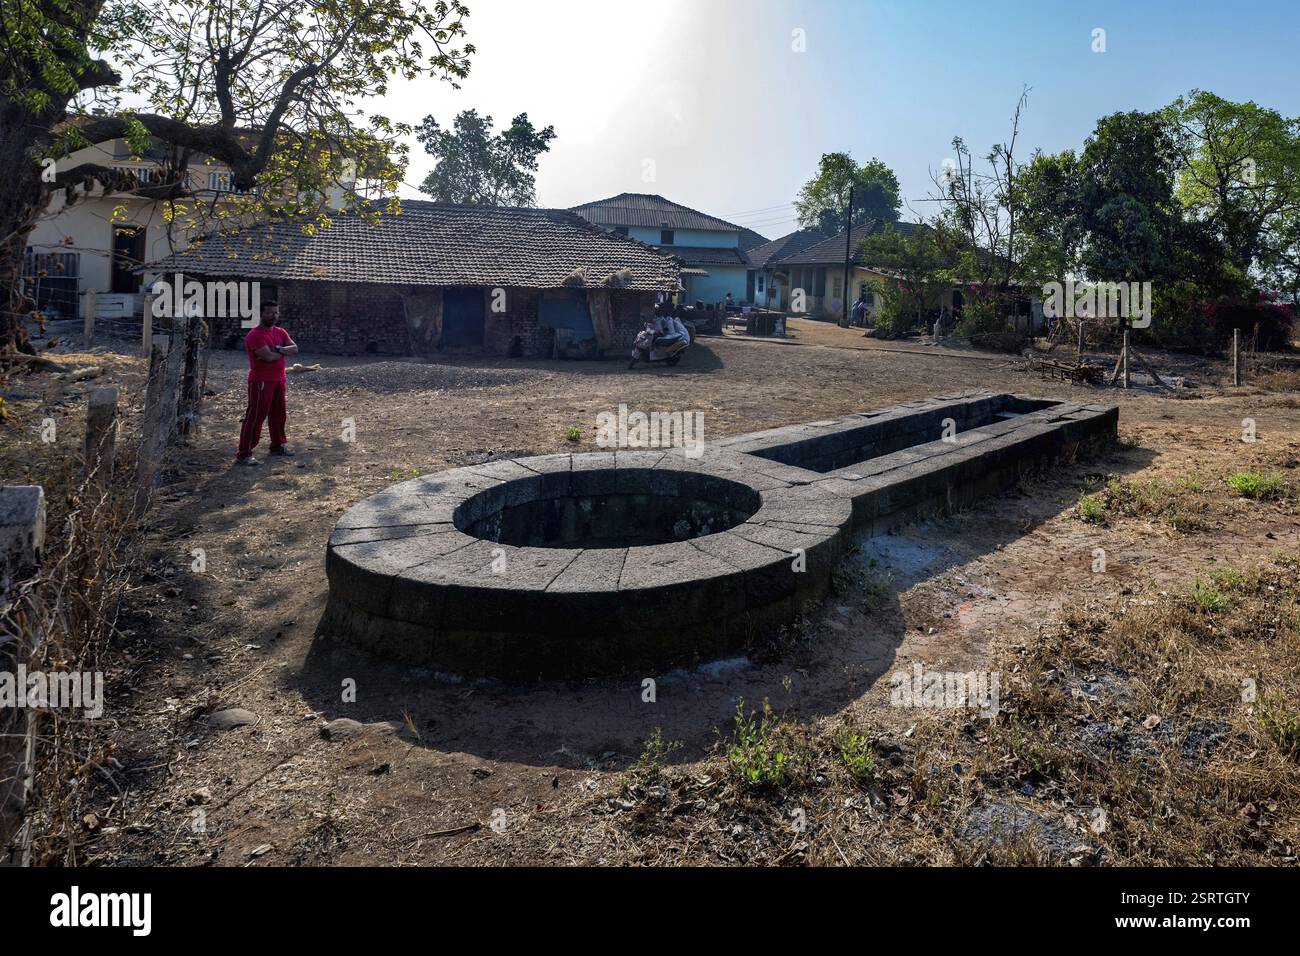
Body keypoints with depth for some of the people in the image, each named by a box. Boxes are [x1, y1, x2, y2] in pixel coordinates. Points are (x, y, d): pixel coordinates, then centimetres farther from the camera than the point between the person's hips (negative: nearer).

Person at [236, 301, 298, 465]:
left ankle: (278, 445, 36)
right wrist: (284, 351, -7)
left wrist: (278, 349, -18)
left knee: (279, 414, 19)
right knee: (255, 416, -8)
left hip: (279, 380, 8)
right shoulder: (255, 335, -15)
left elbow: (295, 349, -1)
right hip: (262, 382, -8)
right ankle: (243, 455, -6)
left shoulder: (280, 332, 11)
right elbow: (269, 356, -26)